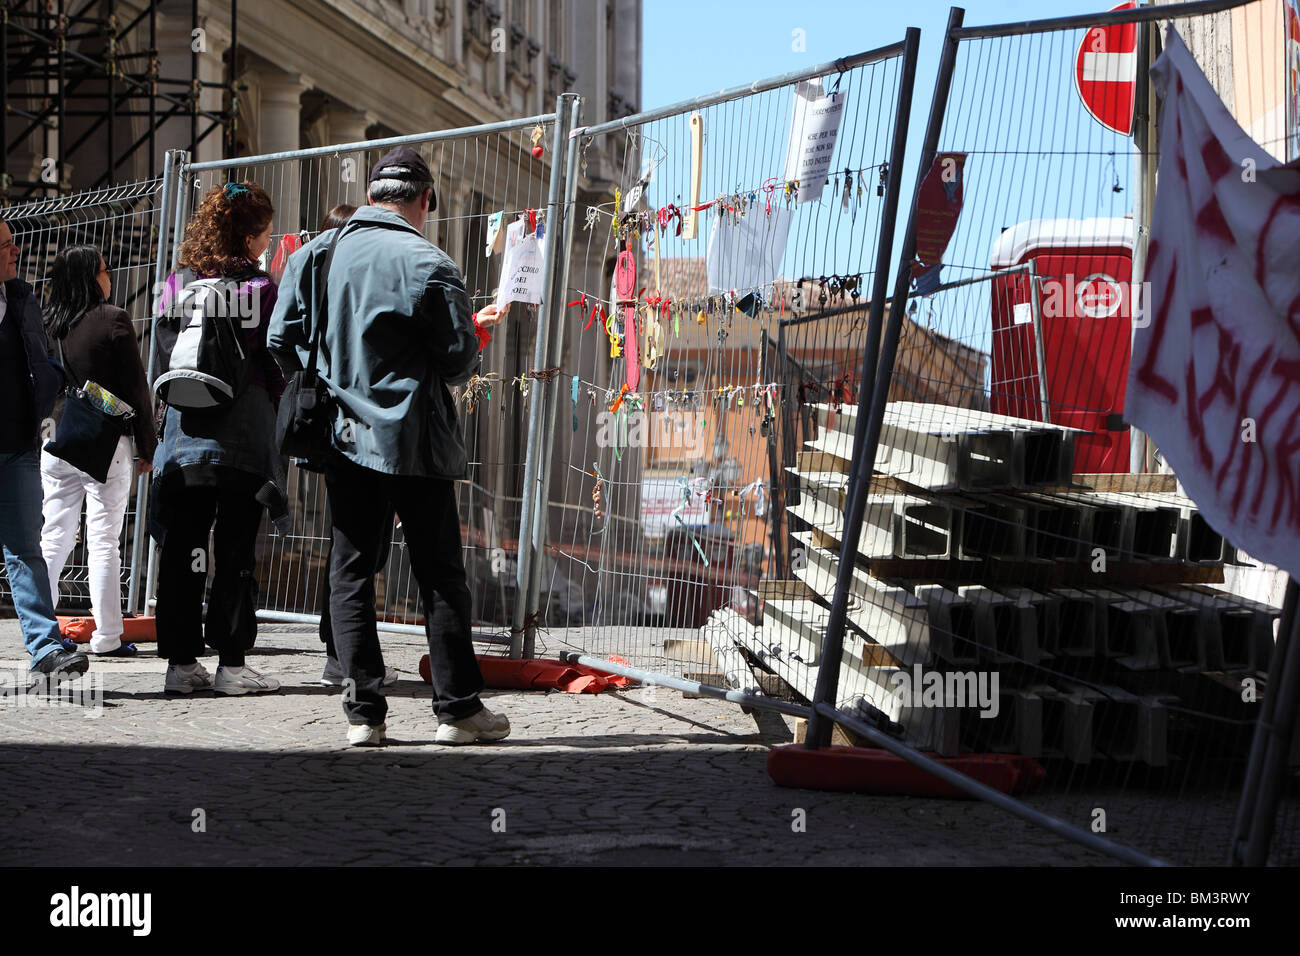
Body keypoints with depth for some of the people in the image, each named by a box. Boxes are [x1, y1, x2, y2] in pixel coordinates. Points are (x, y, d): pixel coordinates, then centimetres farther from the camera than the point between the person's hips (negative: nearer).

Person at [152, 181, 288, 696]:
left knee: (182, 549, 7)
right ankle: (231, 663, 3)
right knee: (237, 552, 2)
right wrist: (274, 409, 15)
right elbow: (277, 366, -2)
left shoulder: (175, 286, 4)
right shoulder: (260, 289, -7)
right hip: (244, 436, -4)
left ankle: (181, 663, 10)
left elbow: (161, 364, 9)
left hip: (184, 433, 4)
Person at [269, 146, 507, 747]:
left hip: (344, 440, 4)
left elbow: (281, 343, 5)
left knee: (350, 572, 8)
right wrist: (474, 332, 13)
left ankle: (364, 713, 4)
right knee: (440, 574, 5)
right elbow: (460, 361, -9)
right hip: (415, 442, -4)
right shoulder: (428, 264, -10)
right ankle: (457, 707, 8)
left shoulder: (314, 254, 4)